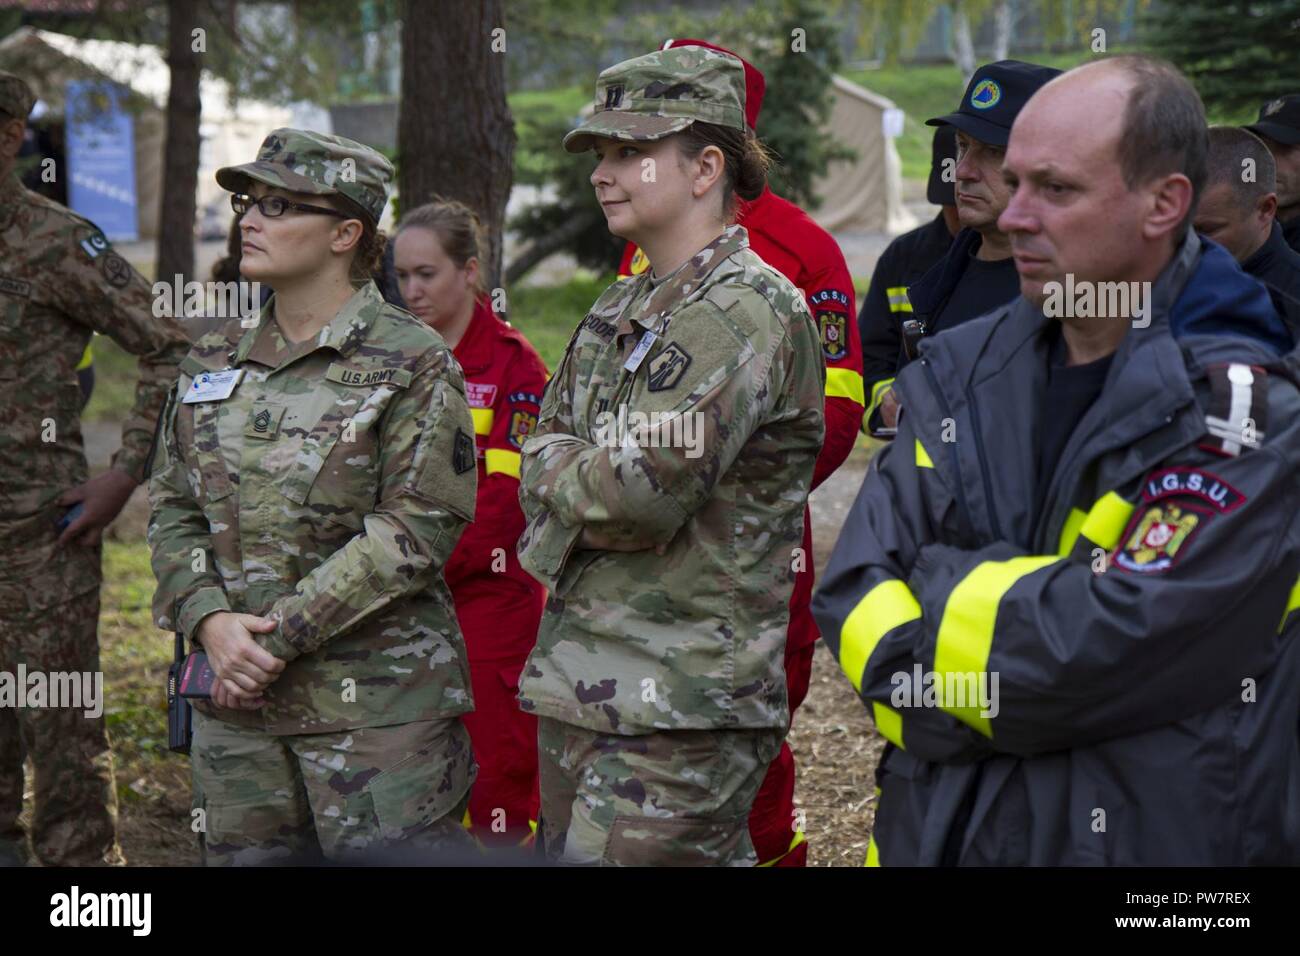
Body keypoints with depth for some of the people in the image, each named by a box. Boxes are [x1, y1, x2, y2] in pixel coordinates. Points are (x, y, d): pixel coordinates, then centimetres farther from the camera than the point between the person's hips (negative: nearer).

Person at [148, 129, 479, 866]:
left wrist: (282, 632, -16)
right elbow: (174, 508, 12)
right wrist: (211, 620, -8)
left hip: (379, 700, -5)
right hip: (235, 698, 6)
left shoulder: (414, 364, -6)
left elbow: (419, 527, -13)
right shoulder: (215, 362, 12)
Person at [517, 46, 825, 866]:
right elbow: (541, 458, 18)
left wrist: (558, 471, -1)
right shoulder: (620, 313, 17)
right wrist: (586, 507, -4)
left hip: (677, 706, -9)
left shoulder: (749, 311, -13)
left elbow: (639, 489, -21)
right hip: (579, 682, 9)